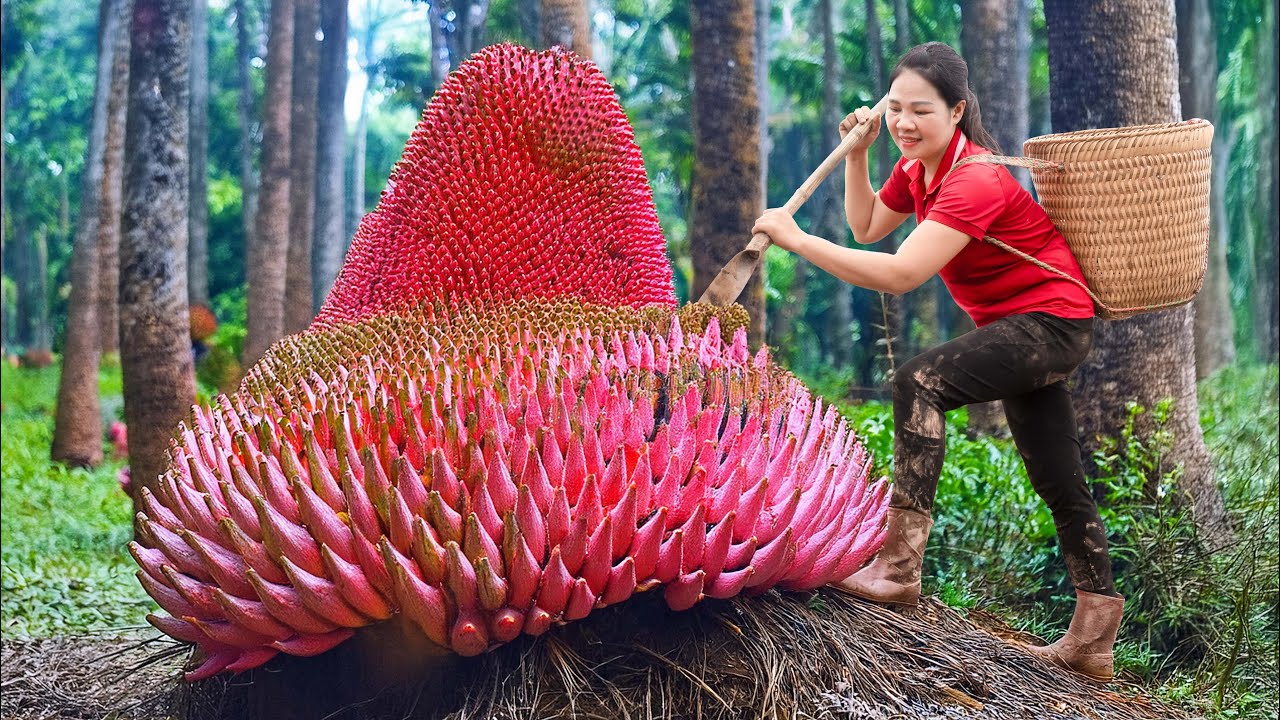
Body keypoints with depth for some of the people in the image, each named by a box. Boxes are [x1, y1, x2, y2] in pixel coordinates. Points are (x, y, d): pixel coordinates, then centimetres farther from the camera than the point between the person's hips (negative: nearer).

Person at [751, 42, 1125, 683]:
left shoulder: (975, 182, -27)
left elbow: (900, 274, -36)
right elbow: (867, 228, 17)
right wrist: (856, 154, 3)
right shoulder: (917, 167, 2)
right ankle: (1092, 640, 23)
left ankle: (899, 569, -31)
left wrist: (797, 240, -34)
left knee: (919, 382, -29)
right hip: (1015, 328, 10)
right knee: (1059, 484, 14)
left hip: (1051, 322, -10)